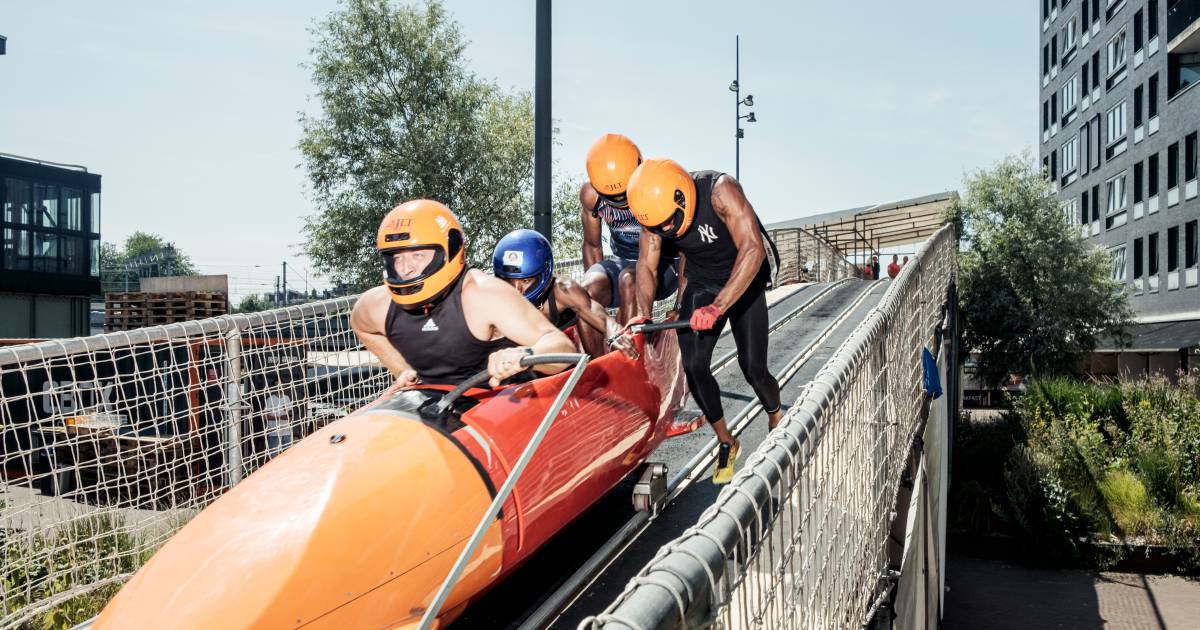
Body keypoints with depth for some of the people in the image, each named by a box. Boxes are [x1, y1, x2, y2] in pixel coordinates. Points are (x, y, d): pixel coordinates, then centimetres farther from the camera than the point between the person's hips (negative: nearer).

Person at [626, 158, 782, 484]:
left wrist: (717, 306, -49)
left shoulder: (720, 189, -33)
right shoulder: (656, 206, -17)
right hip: (700, 284, 4)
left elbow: (753, 249, -41)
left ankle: (778, 421, 26)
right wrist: (643, 313, -24)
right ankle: (725, 443, 10)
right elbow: (646, 266, -7)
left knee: (753, 369, -6)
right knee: (694, 366, -10)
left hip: (745, 280, -4)